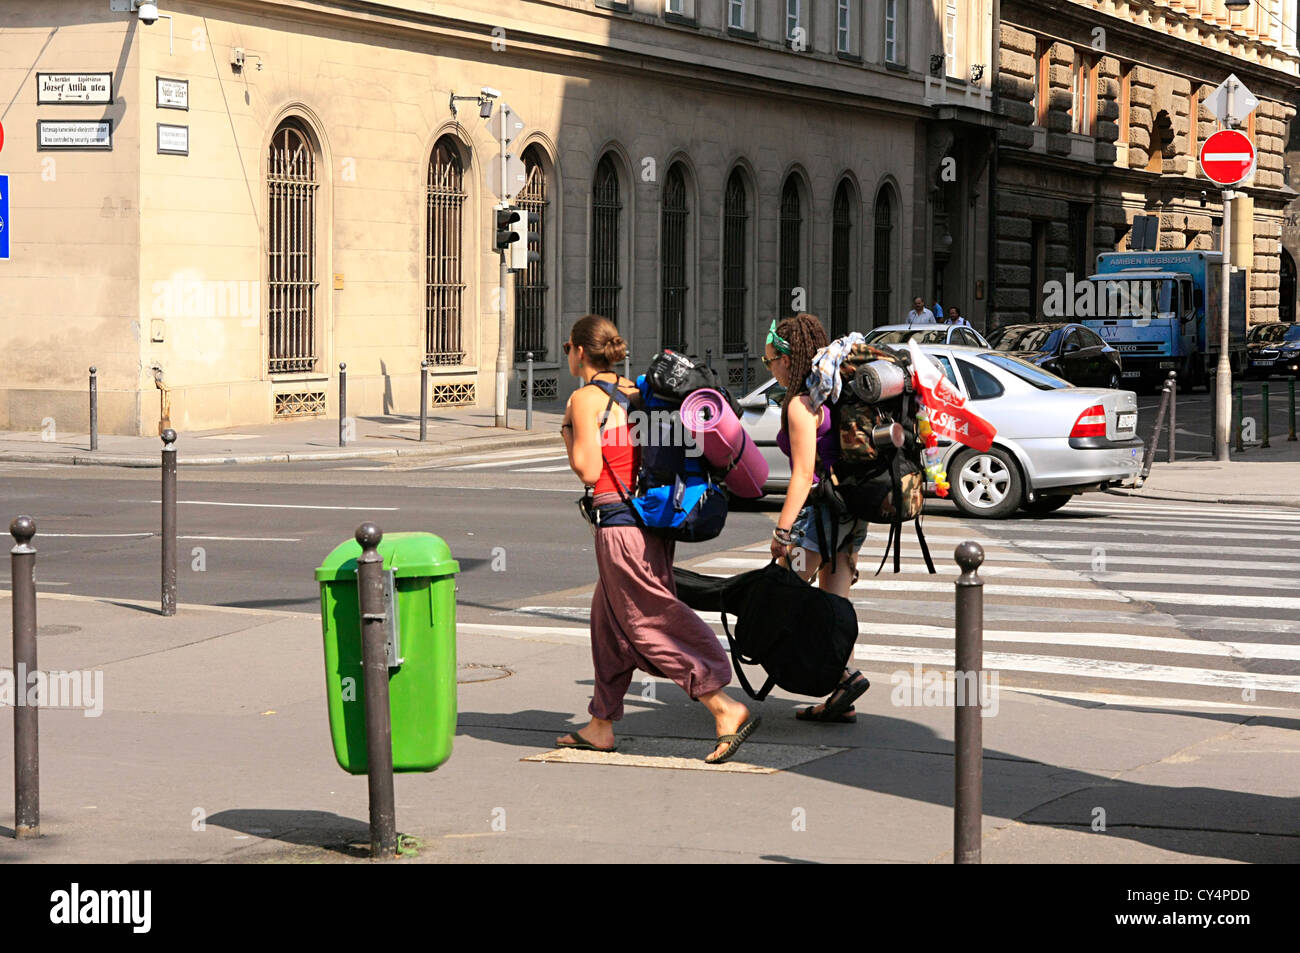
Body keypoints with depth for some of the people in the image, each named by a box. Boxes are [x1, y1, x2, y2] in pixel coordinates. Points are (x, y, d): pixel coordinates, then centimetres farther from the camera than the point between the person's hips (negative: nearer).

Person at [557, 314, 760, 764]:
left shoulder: (585, 399, -9)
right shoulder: (635, 392, 13)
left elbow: (589, 471, -14)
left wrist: (568, 436, 1)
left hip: (618, 520, -9)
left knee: (651, 622, -7)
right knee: (610, 619, 17)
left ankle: (725, 709, -16)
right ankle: (601, 725, 24)